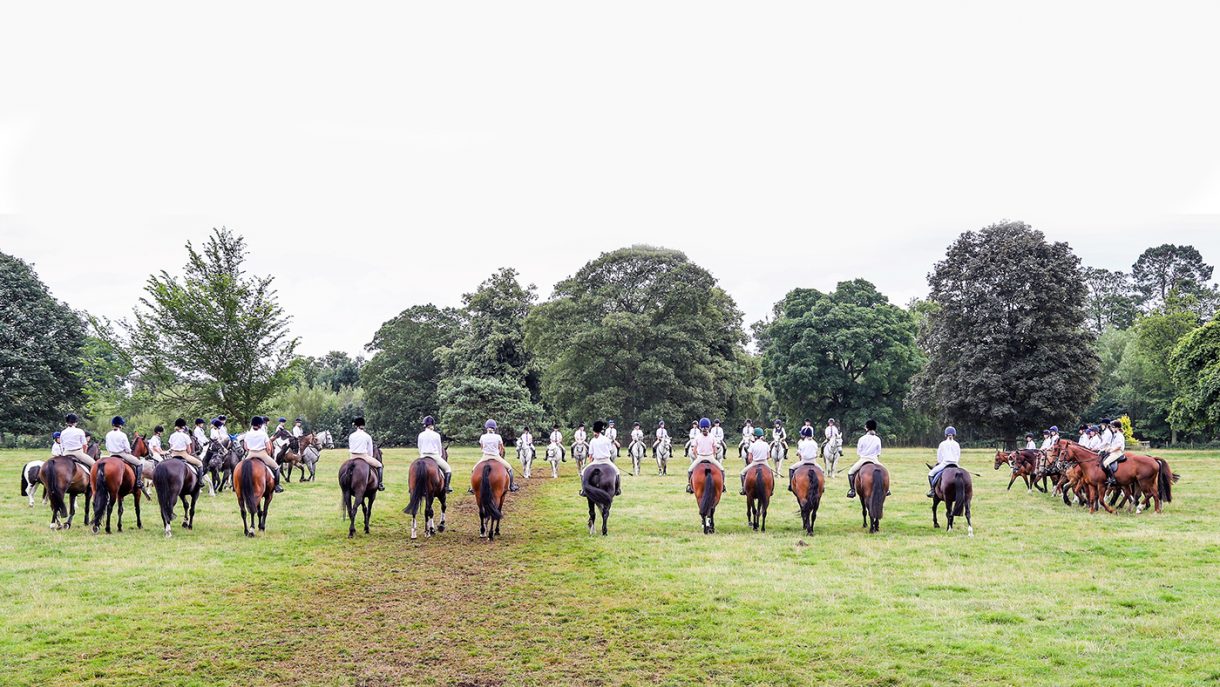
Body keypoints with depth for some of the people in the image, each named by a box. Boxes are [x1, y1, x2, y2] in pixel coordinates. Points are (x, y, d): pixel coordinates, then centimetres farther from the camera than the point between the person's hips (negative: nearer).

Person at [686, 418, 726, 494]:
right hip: (700, 457, -1)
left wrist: (713, 457, -1)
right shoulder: (697, 437, -3)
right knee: (690, 470, -13)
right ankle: (689, 484, 3)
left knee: (721, 469, -10)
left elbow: (714, 449, 7)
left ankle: (722, 484, 5)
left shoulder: (712, 437, -1)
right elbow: (694, 449, 2)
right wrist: (697, 458, -3)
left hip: (710, 457, 1)